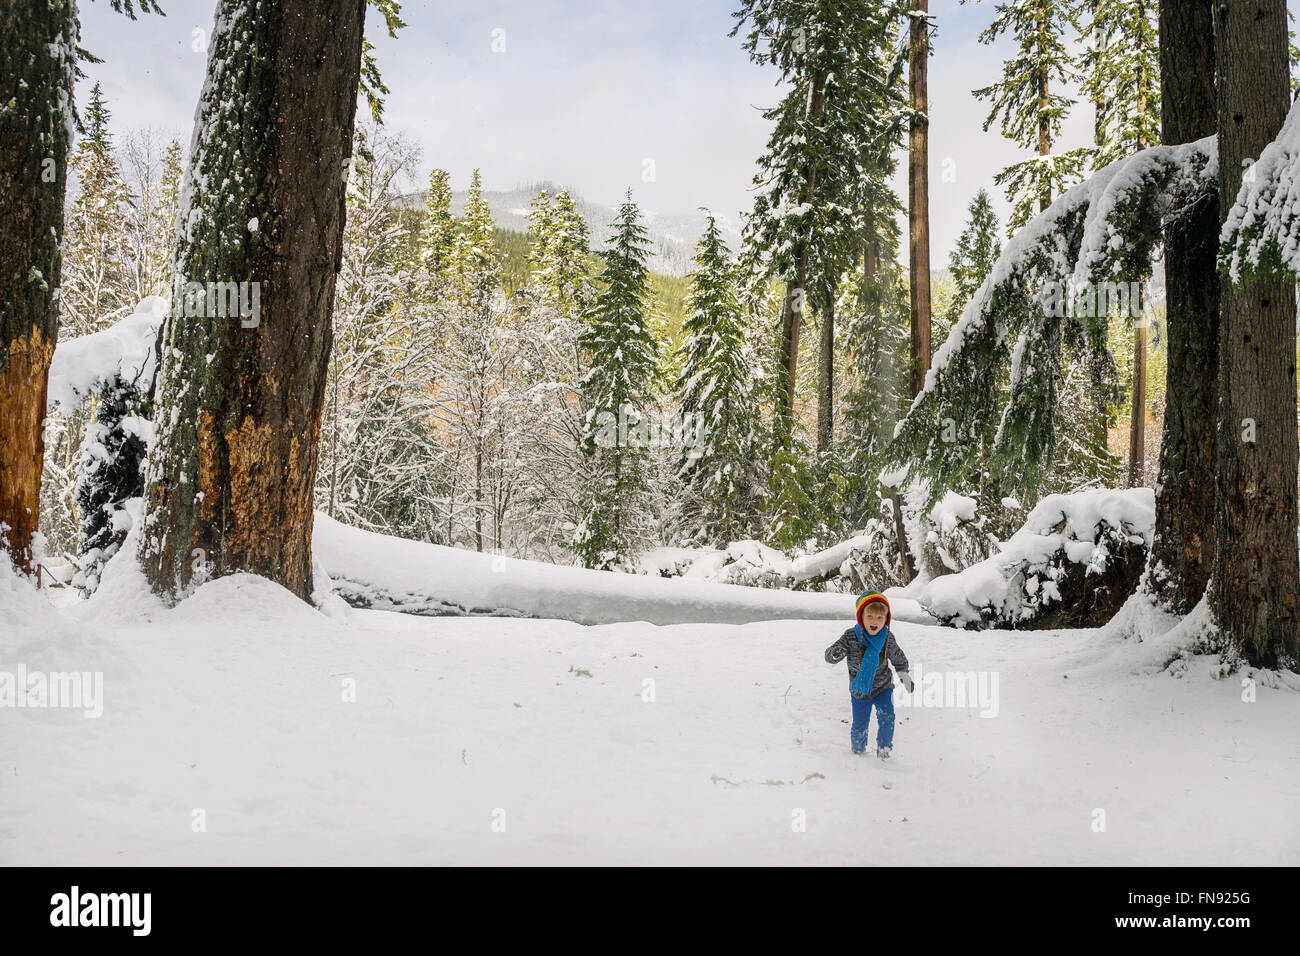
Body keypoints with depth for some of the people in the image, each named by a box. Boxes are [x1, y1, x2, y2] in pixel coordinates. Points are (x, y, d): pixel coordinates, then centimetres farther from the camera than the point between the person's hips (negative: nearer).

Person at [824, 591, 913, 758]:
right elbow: (829, 655, -19)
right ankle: (858, 751, 36)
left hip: (883, 688, 0)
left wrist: (904, 674, 3)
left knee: (887, 719, -16)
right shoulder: (850, 636, -19)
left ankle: (884, 748, 9)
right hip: (859, 692, 0)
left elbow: (898, 658, 7)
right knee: (859, 725, 8)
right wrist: (835, 654, -40)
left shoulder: (888, 638, -13)